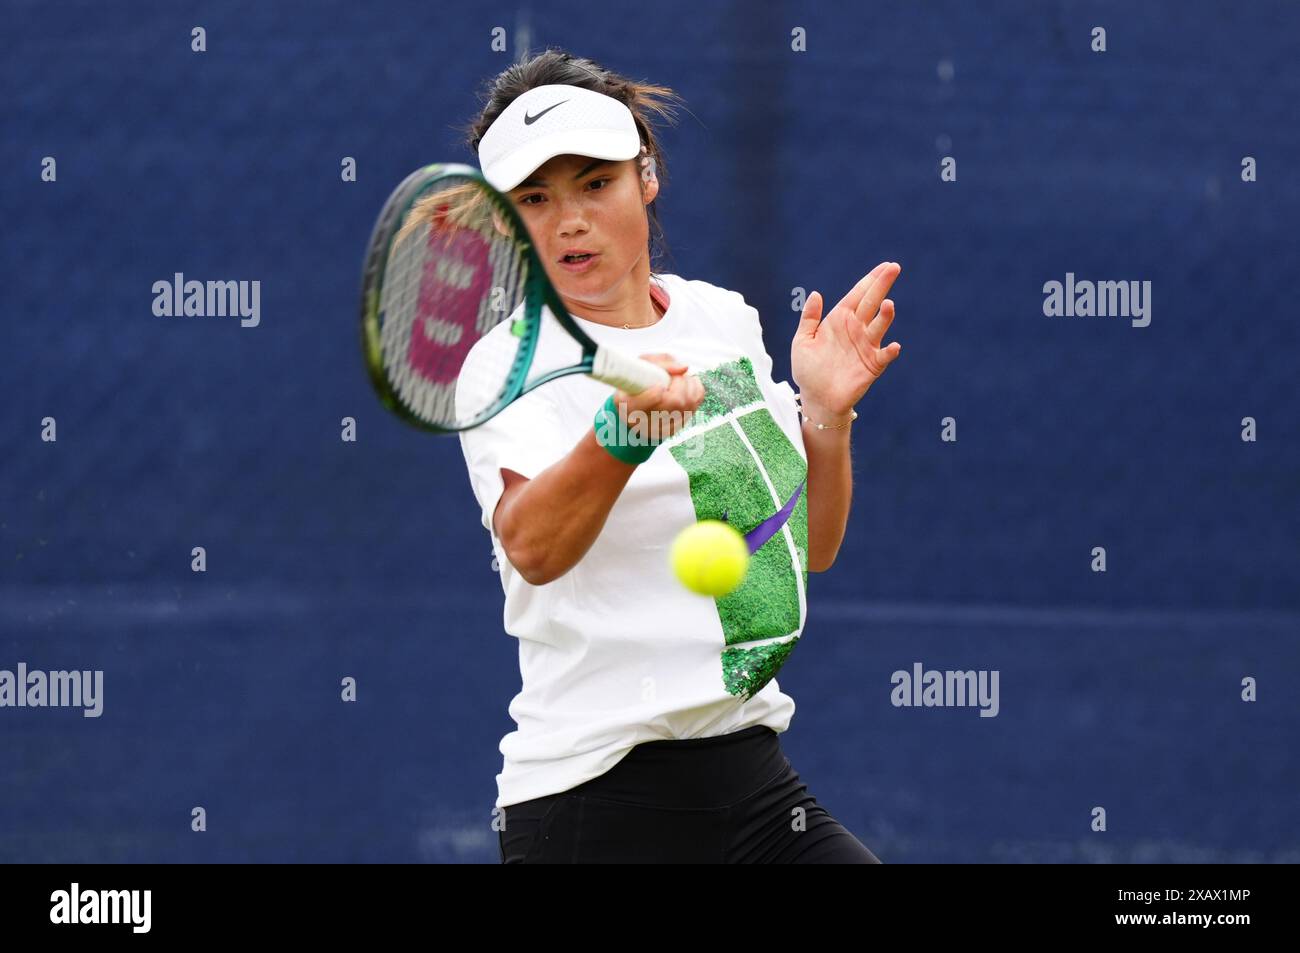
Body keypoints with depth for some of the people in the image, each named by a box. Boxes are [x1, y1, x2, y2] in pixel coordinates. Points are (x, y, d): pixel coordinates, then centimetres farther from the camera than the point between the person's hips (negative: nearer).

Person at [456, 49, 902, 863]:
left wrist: (826, 416, -1)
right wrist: (621, 436, -46)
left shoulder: (726, 319, 10)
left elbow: (811, 549, 16)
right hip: (597, 795, -6)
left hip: (754, 781, 6)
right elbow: (532, 549, -29)